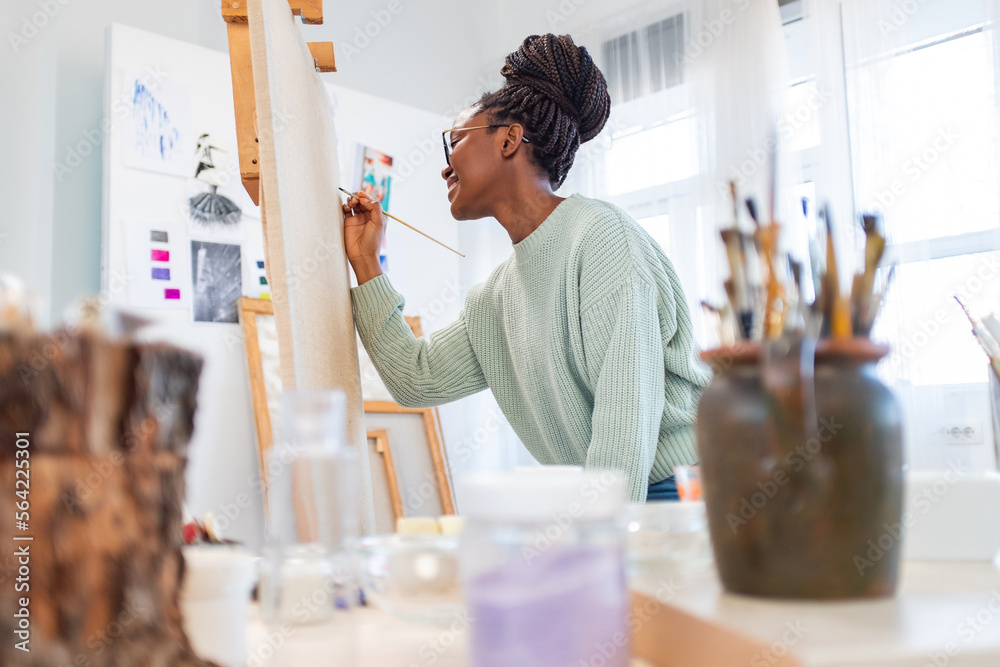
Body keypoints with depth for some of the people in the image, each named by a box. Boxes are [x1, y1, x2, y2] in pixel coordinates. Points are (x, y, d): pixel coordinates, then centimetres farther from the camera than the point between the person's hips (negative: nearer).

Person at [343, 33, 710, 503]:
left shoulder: (600, 235, -13)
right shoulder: (494, 298, 11)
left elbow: (627, 413, -20)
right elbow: (417, 381, 12)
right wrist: (364, 263, 15)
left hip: (670, 493, -6)